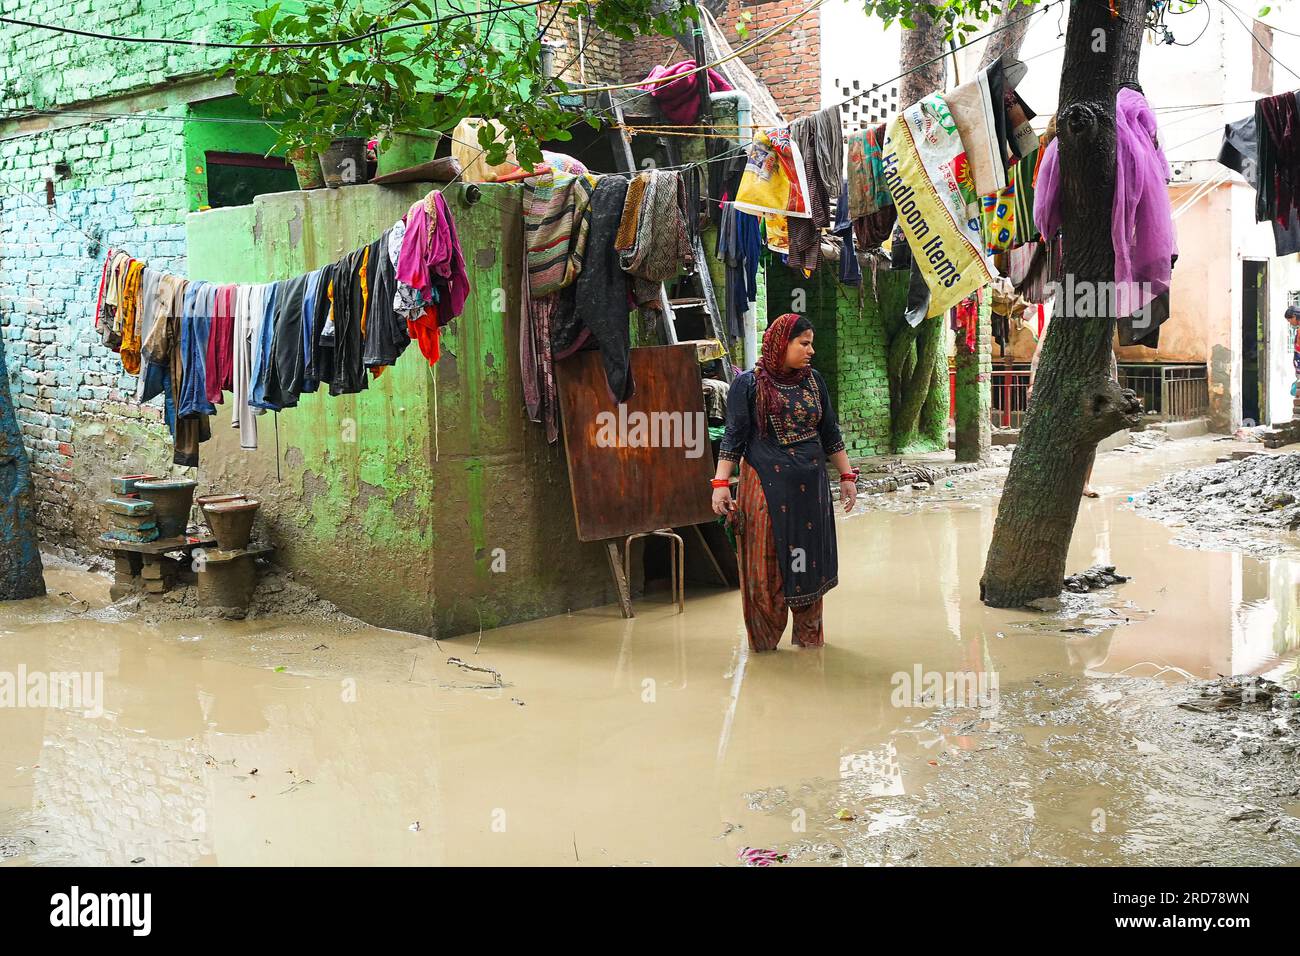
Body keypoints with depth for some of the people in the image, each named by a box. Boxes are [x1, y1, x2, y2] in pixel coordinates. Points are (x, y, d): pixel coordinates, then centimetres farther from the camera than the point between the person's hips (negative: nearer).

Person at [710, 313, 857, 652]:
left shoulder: (813, 381, 8)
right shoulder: (749, 384, -5)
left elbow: (830, 434, 13)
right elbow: (734, 437, -5)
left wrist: (847, 476, 11)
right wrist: (721, 484, -12)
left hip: (811, 485, 4)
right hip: (766, 485, -4)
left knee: (810, 562, 9)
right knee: (766, 566, 0)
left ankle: (809, 637, 22)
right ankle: (764, 643, 13)